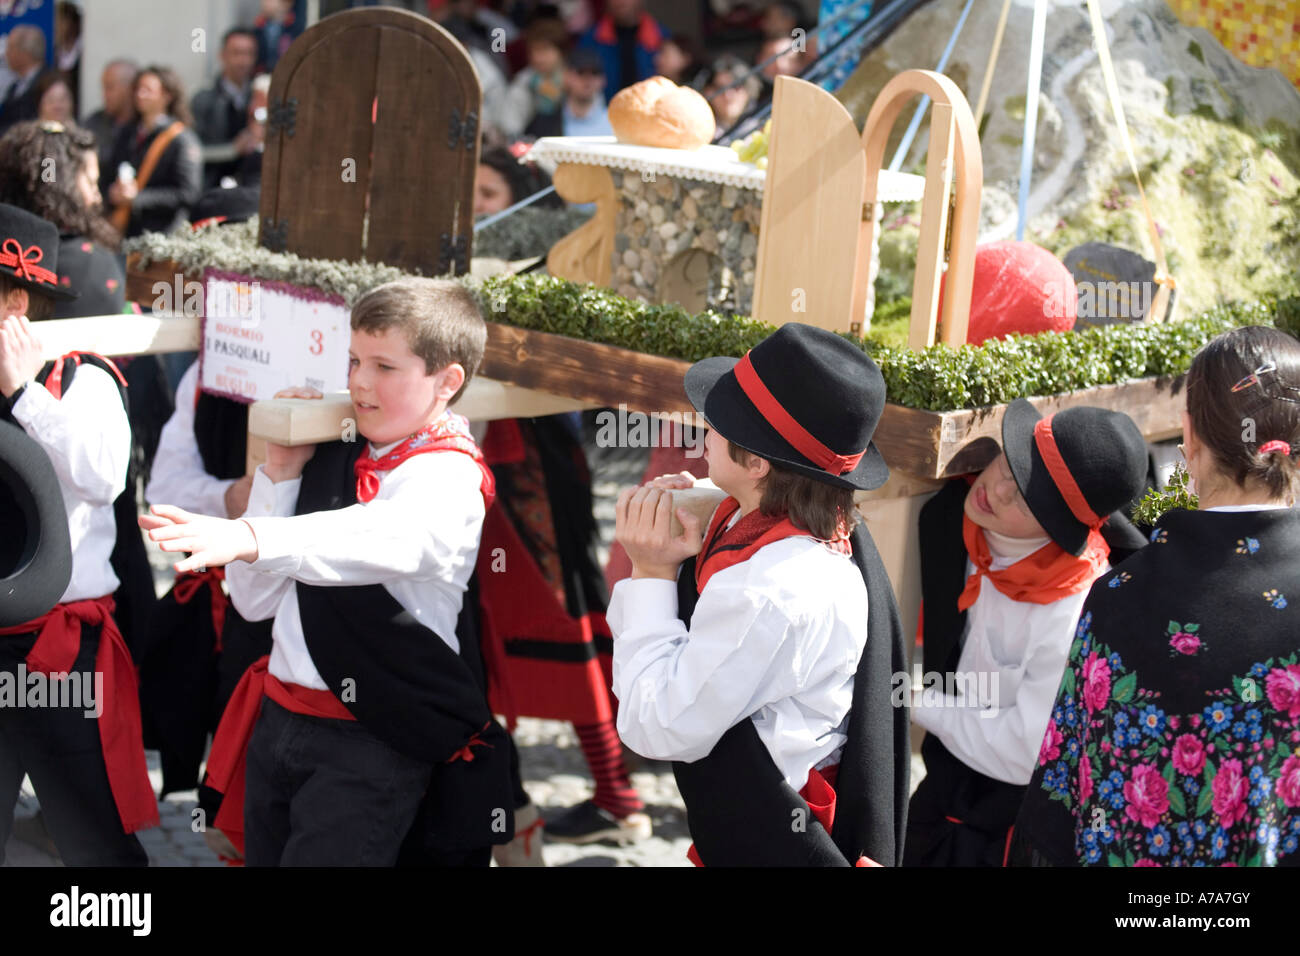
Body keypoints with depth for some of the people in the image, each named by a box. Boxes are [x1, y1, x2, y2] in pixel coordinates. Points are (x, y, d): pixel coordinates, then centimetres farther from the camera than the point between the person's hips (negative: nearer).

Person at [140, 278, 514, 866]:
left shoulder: (447, 477, -9)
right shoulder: (335, 462, 12)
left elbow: (385, 539, -34)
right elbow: (255, 600, 12)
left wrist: (249, 539, -48)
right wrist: (280, 473, 3)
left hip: (371, 744, -7)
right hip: (279, 722, 7)